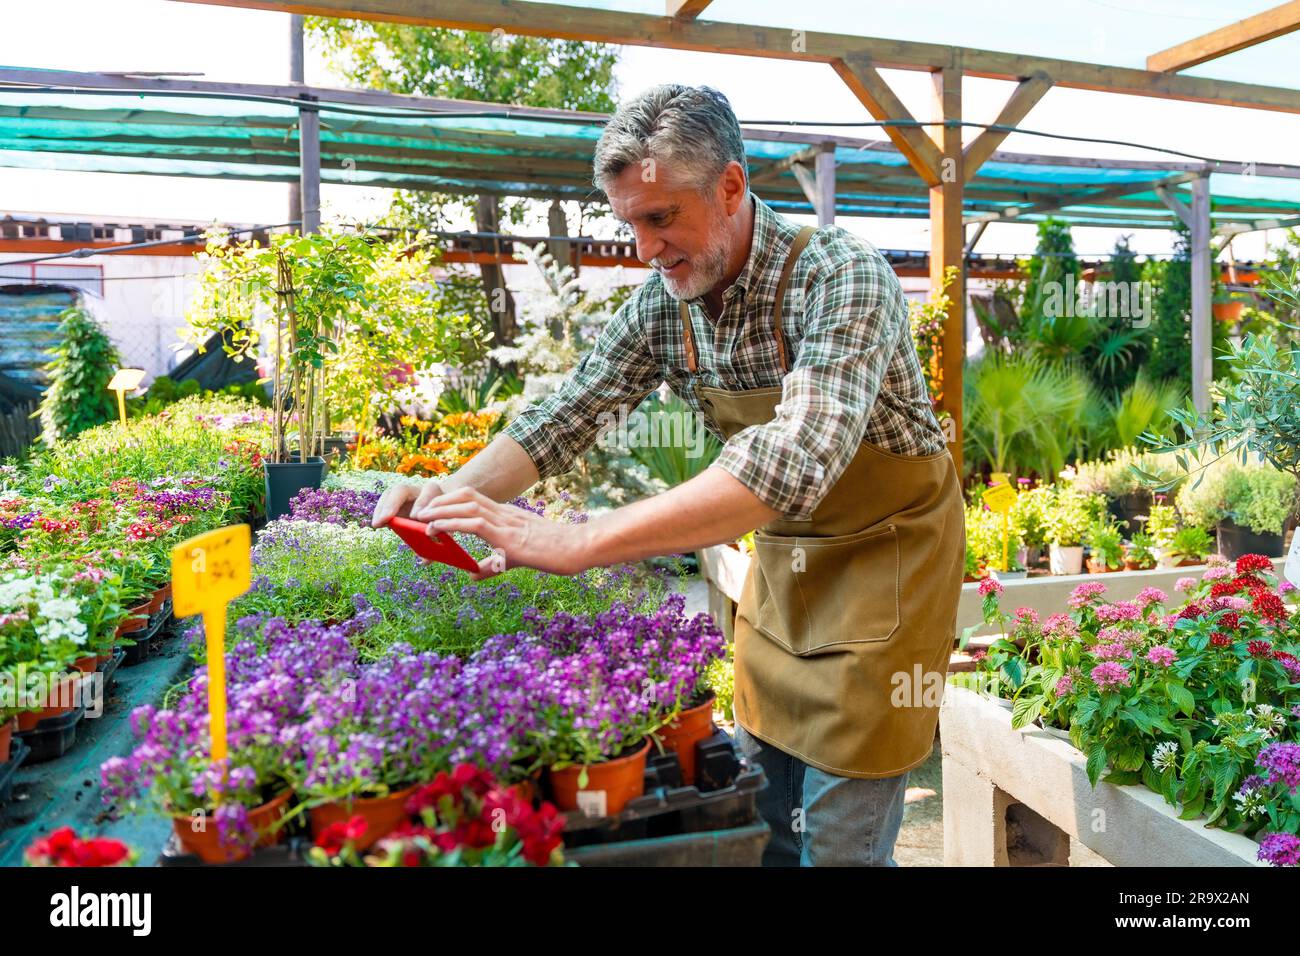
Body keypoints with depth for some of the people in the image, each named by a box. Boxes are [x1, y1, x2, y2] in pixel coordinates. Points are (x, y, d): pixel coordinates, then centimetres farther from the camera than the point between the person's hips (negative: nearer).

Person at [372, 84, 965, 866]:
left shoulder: (838, 275, -27)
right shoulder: (663, 302, -6)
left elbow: (792, 463, -41)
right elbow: (566, 413, -1)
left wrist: (578, 543, -45)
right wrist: (451, 496, -19)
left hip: (885, 550, -6)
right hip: (783, 551, 6)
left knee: (837, 843, 1)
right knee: (761, 820, 16)